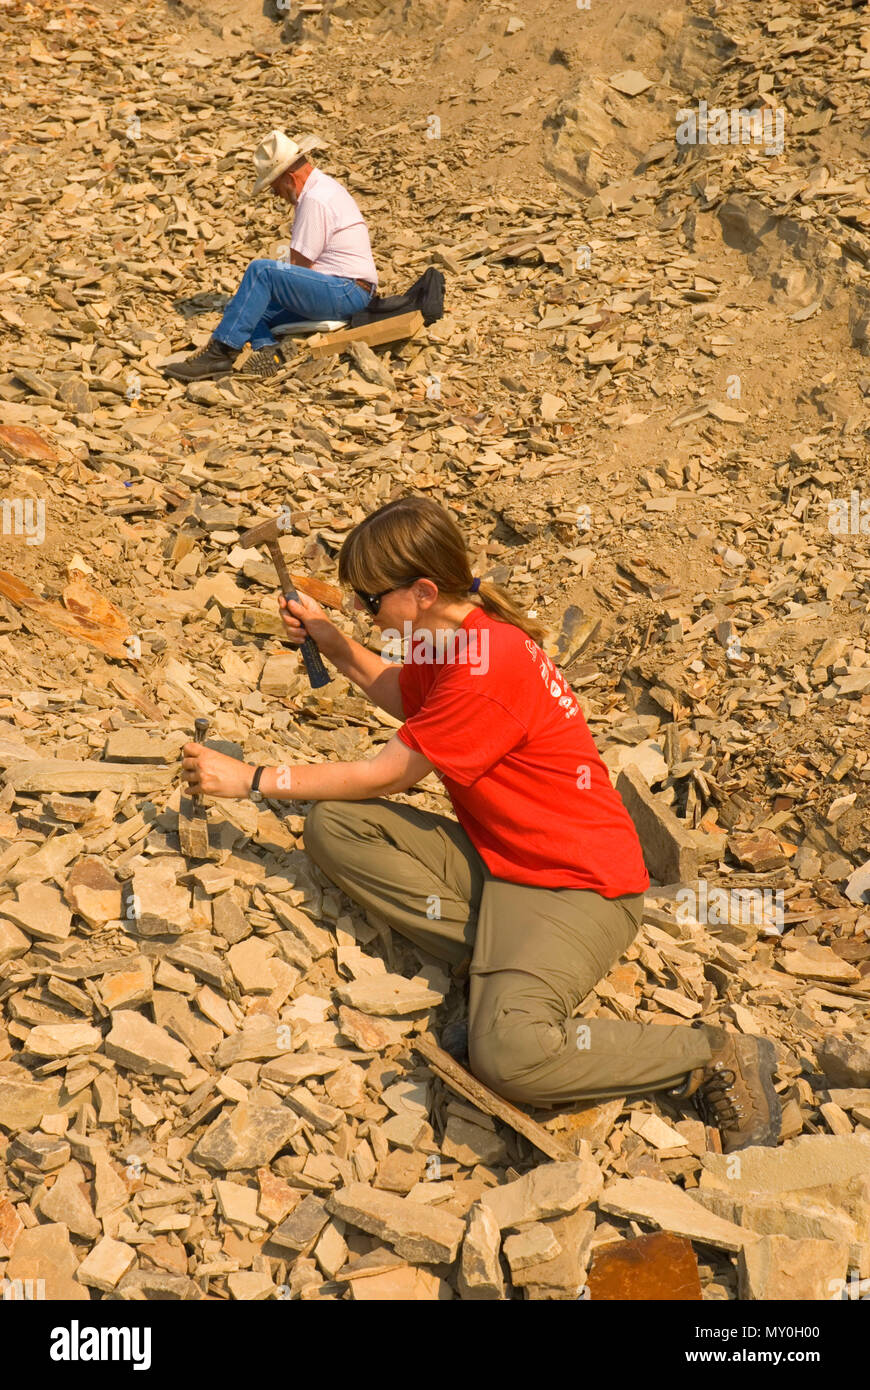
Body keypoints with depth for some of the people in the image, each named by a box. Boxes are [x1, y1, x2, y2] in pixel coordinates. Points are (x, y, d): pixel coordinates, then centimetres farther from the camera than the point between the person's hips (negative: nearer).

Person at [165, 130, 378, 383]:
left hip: (346, 293, -11)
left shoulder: (315, 200, -16)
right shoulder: (324, 186, 18)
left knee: (261, 270, -23)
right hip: (344, 291, 11)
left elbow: (298, 267, -15)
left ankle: (221, 352, -23)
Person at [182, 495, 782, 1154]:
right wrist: (330, 639, 12)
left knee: (508, 1054, -32)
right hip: (492, 854, 9)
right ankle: (498, 960, -6)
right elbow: (403, 696, 28)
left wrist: (251, 778, -8)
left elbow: (382, 775, -17)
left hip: (576, 884, -9)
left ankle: (718, 1056, -8)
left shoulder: (486, 671, -26)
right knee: (333, 825, -7)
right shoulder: (453, 636, 3)